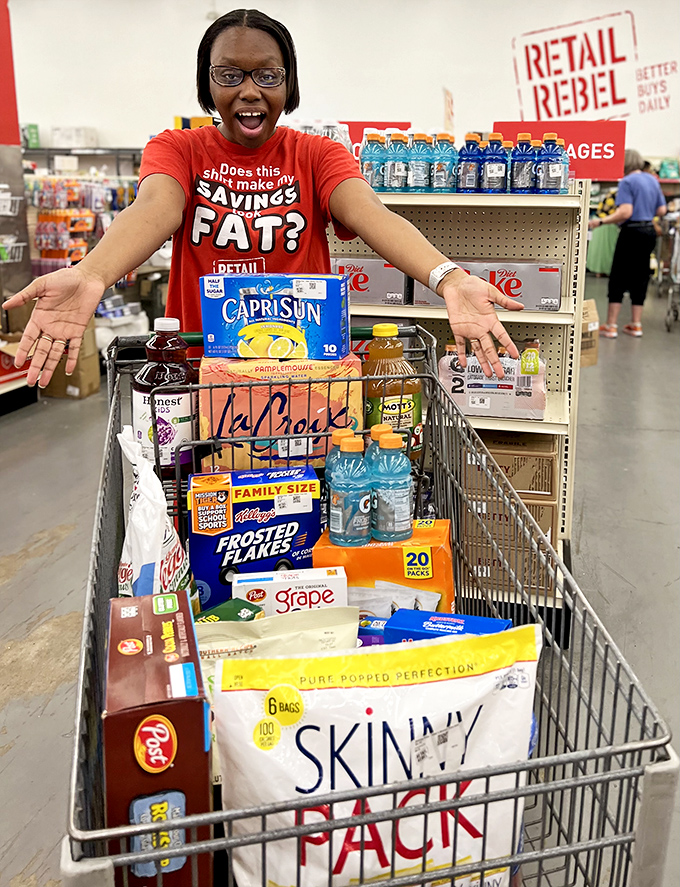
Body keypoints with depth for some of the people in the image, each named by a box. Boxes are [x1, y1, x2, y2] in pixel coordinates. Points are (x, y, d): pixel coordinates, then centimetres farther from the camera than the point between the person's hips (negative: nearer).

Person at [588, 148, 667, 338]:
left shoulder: (627, 182, -12)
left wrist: (600, 221, -20)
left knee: (618, 279, -2)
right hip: (649, 232, 8)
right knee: (640, 277, 13)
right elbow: (662, 210, 13)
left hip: (632, 232, -8)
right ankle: (636, 325, 16)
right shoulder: (653, 180, 12)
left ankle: (611, 326, -2)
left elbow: (625, 212, -22)